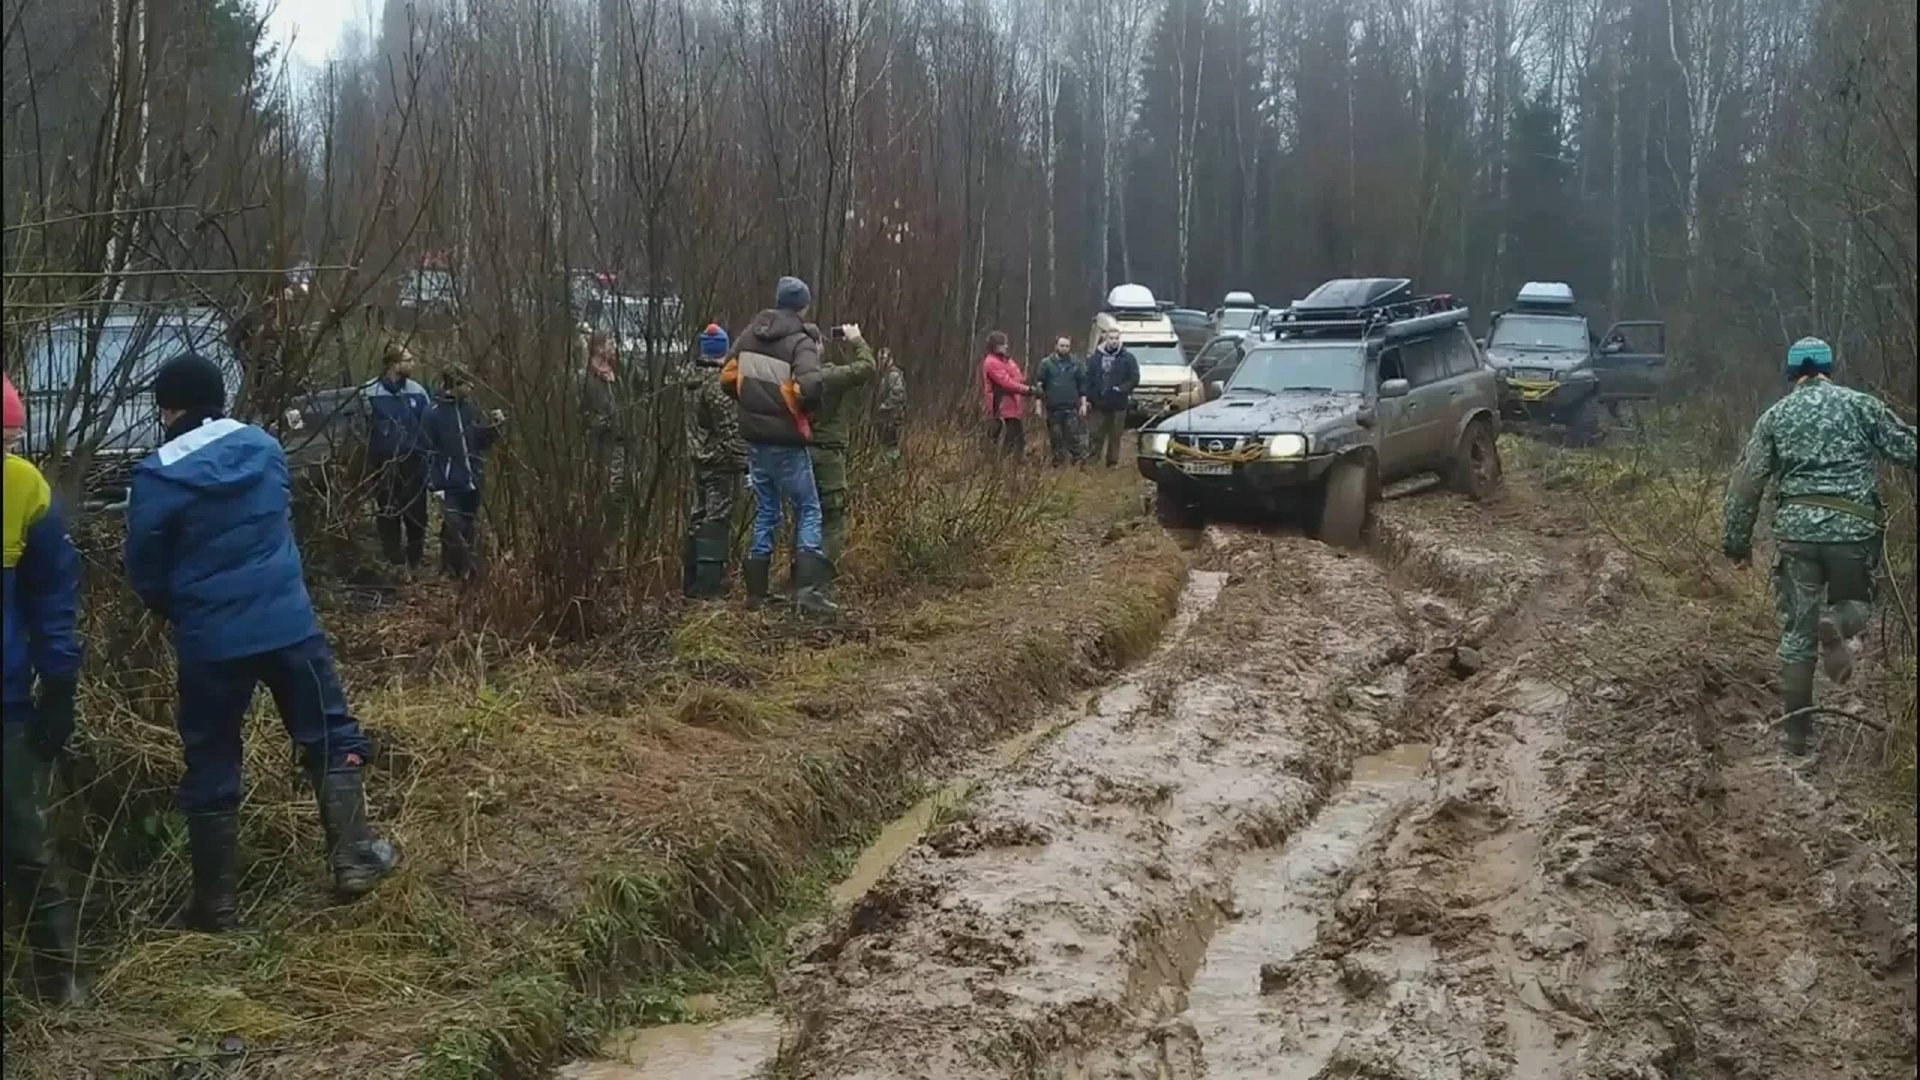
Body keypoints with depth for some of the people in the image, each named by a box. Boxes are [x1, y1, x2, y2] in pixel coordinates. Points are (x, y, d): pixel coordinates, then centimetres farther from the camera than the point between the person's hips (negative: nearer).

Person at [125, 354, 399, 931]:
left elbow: (145, 571, -3)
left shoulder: (158, 477, -12)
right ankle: (354, 858, 14)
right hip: (288, 622, 2)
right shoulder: (265, 448, -1)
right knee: (331, 739, 16)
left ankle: (216, 900, 17)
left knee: (211, 766, 10)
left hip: (209, 641, -2)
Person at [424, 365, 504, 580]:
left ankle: (469, 570, 21)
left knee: (471, 528, 11)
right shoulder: (436, 414, -10)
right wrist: (435, 484, -16)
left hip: (472, 482, 5)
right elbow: (429, 452, -11)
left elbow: (482, 443, 12)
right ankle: (451, 571, 8)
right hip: (450, 484, -5)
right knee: (453, 528, -7)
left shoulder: (471, 411, 6)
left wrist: (492, 427, -5)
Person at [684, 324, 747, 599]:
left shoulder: (692, 379, 8)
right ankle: (709, 584, -6)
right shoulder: (720, 383, -18)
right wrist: (743, 462, -16)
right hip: (721, 462, -9)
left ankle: (692, 580, 20)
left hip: (700, 459, 9)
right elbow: (730, 429, -19)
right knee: (717, 520, -6)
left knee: (698, 517, 14)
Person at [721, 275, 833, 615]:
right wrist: (807, 411, -8)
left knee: (765, 512, 16)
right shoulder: (800, 341, -14)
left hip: (755, 438, 6)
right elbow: (810, 385, -28)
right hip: (786, 442, -6)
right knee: (808, 509, 3)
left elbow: (728, 377, 8)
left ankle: (756, 590, 16)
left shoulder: (751, 334, 5)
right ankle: (808, 587, -10)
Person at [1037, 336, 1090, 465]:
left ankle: (1079, 462, -4)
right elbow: (1040, 385, 3)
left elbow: (1082, 384, 8)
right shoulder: (1046, 363, 4)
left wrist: (1083, 404, 1)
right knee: (1056, 439, 6)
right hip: (1053, 408, 1)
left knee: (1074, 437, -7)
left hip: (1071, 408, 0)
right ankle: (1058, 463, 14)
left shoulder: (1076, 363, 7)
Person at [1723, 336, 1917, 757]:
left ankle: (1797, 733, 12)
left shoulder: (1775, 416, 11)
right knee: (1855, 602, 24)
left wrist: (1737, 541, 14)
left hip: (1796, 531, 1)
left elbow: (1746, 482, 8)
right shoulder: (1861, 405, 7)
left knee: (1796, 634, 10)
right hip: (1853, 530, -1)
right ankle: (1837, 624, -13)